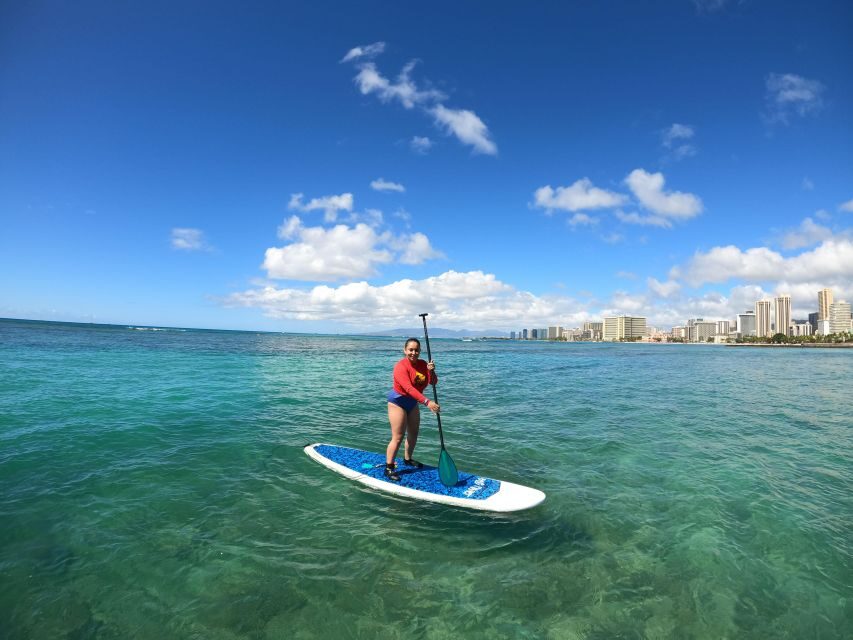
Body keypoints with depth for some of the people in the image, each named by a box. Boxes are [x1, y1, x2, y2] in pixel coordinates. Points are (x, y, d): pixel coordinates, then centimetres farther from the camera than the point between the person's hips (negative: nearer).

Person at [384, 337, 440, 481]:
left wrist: (431, 371, -29)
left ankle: (407, 459, 36)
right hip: (398, 402, -7)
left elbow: (433, 382, -9)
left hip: (413, 402, 7)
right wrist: (427, 402, -47)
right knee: (398, 437, -10)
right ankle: (389, 468, 0)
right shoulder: (401, 366, -26)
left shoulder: (422, 364, -4)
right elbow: (409, 388, -38)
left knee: (413, 433, 16)